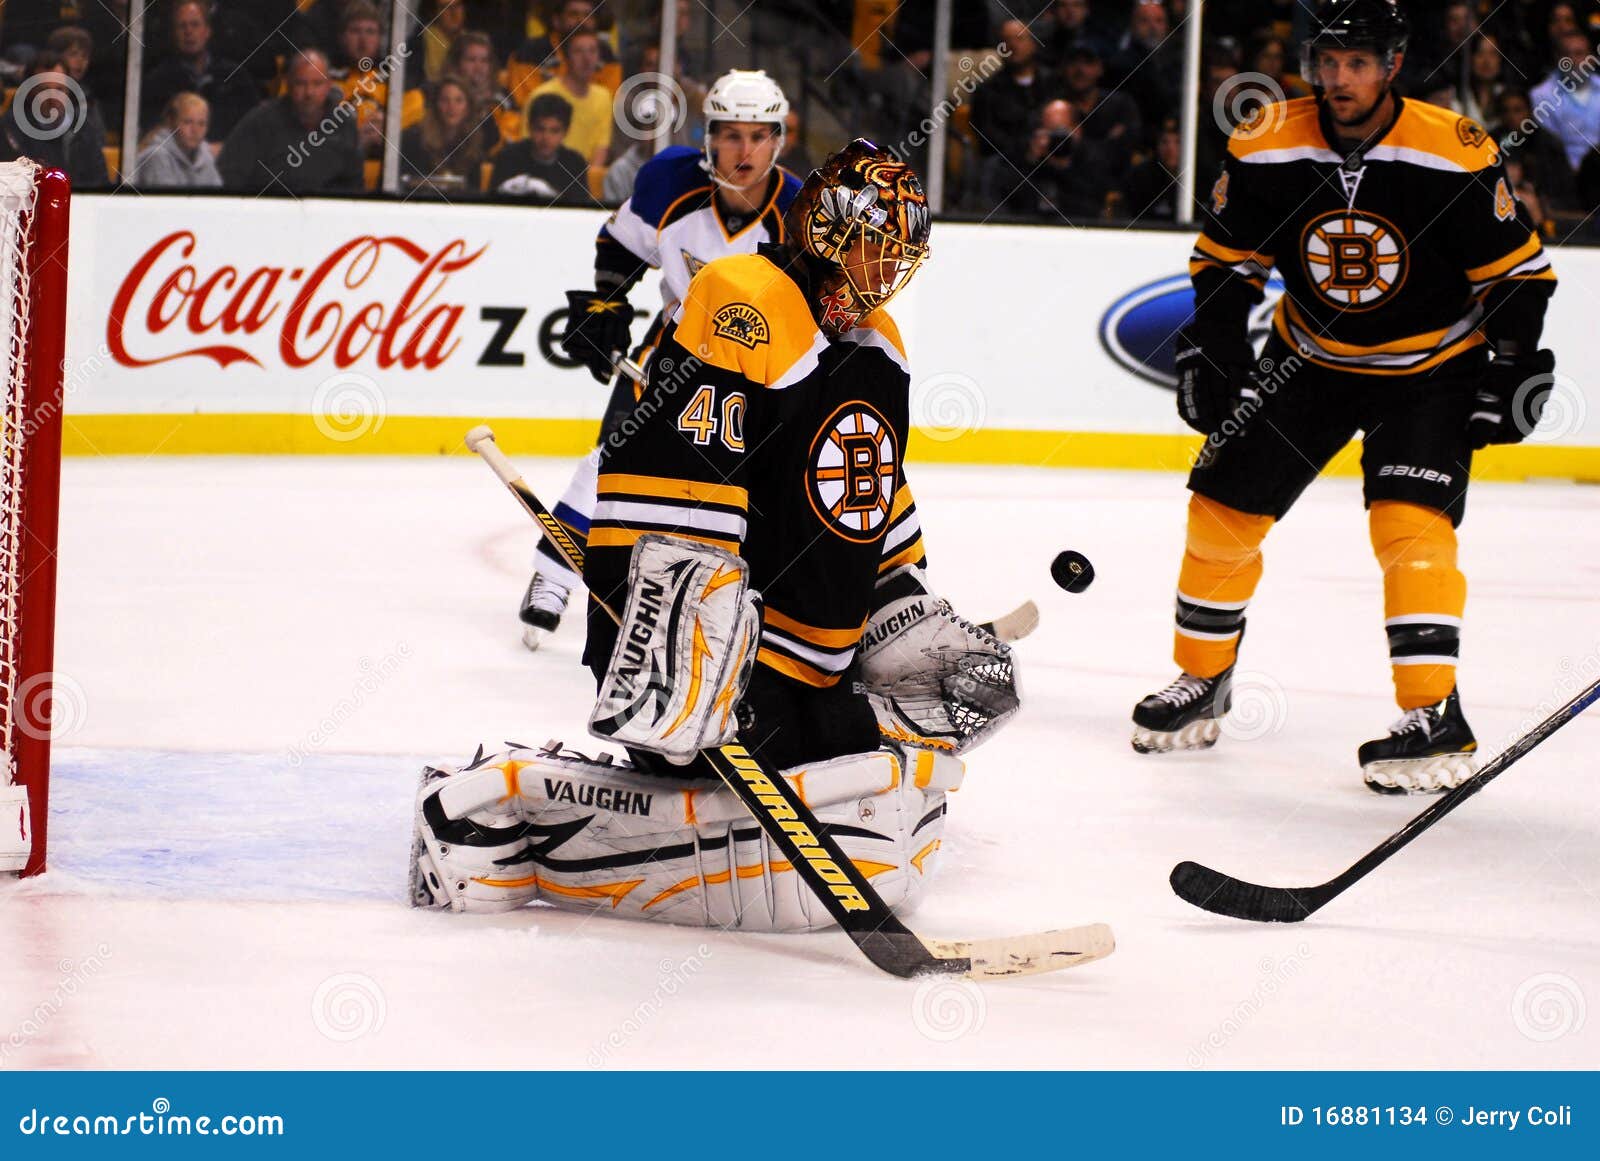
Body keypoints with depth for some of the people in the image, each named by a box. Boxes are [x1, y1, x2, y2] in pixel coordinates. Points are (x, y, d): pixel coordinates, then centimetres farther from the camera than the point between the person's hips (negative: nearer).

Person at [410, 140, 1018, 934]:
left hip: (812, 672, 10)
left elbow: (880, 525, 27)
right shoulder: (742, 310, -16)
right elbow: (671, 521, -26)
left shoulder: (877, 348, 15)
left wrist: (925, 633, 19)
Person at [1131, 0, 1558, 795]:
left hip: (1429, 369, -4)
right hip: (1311, 361, 4)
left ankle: (1436, 718, -19)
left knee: (1410, 523, -22)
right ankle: (1200, 683, 22)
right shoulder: (1267, 150, -14)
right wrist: (1209, 354, -9)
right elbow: (1225, 260, 0)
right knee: (1222, 506, 3)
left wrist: (1511, 371, -13)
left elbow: (1518, 270, -11)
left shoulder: (1454, 156, -22)